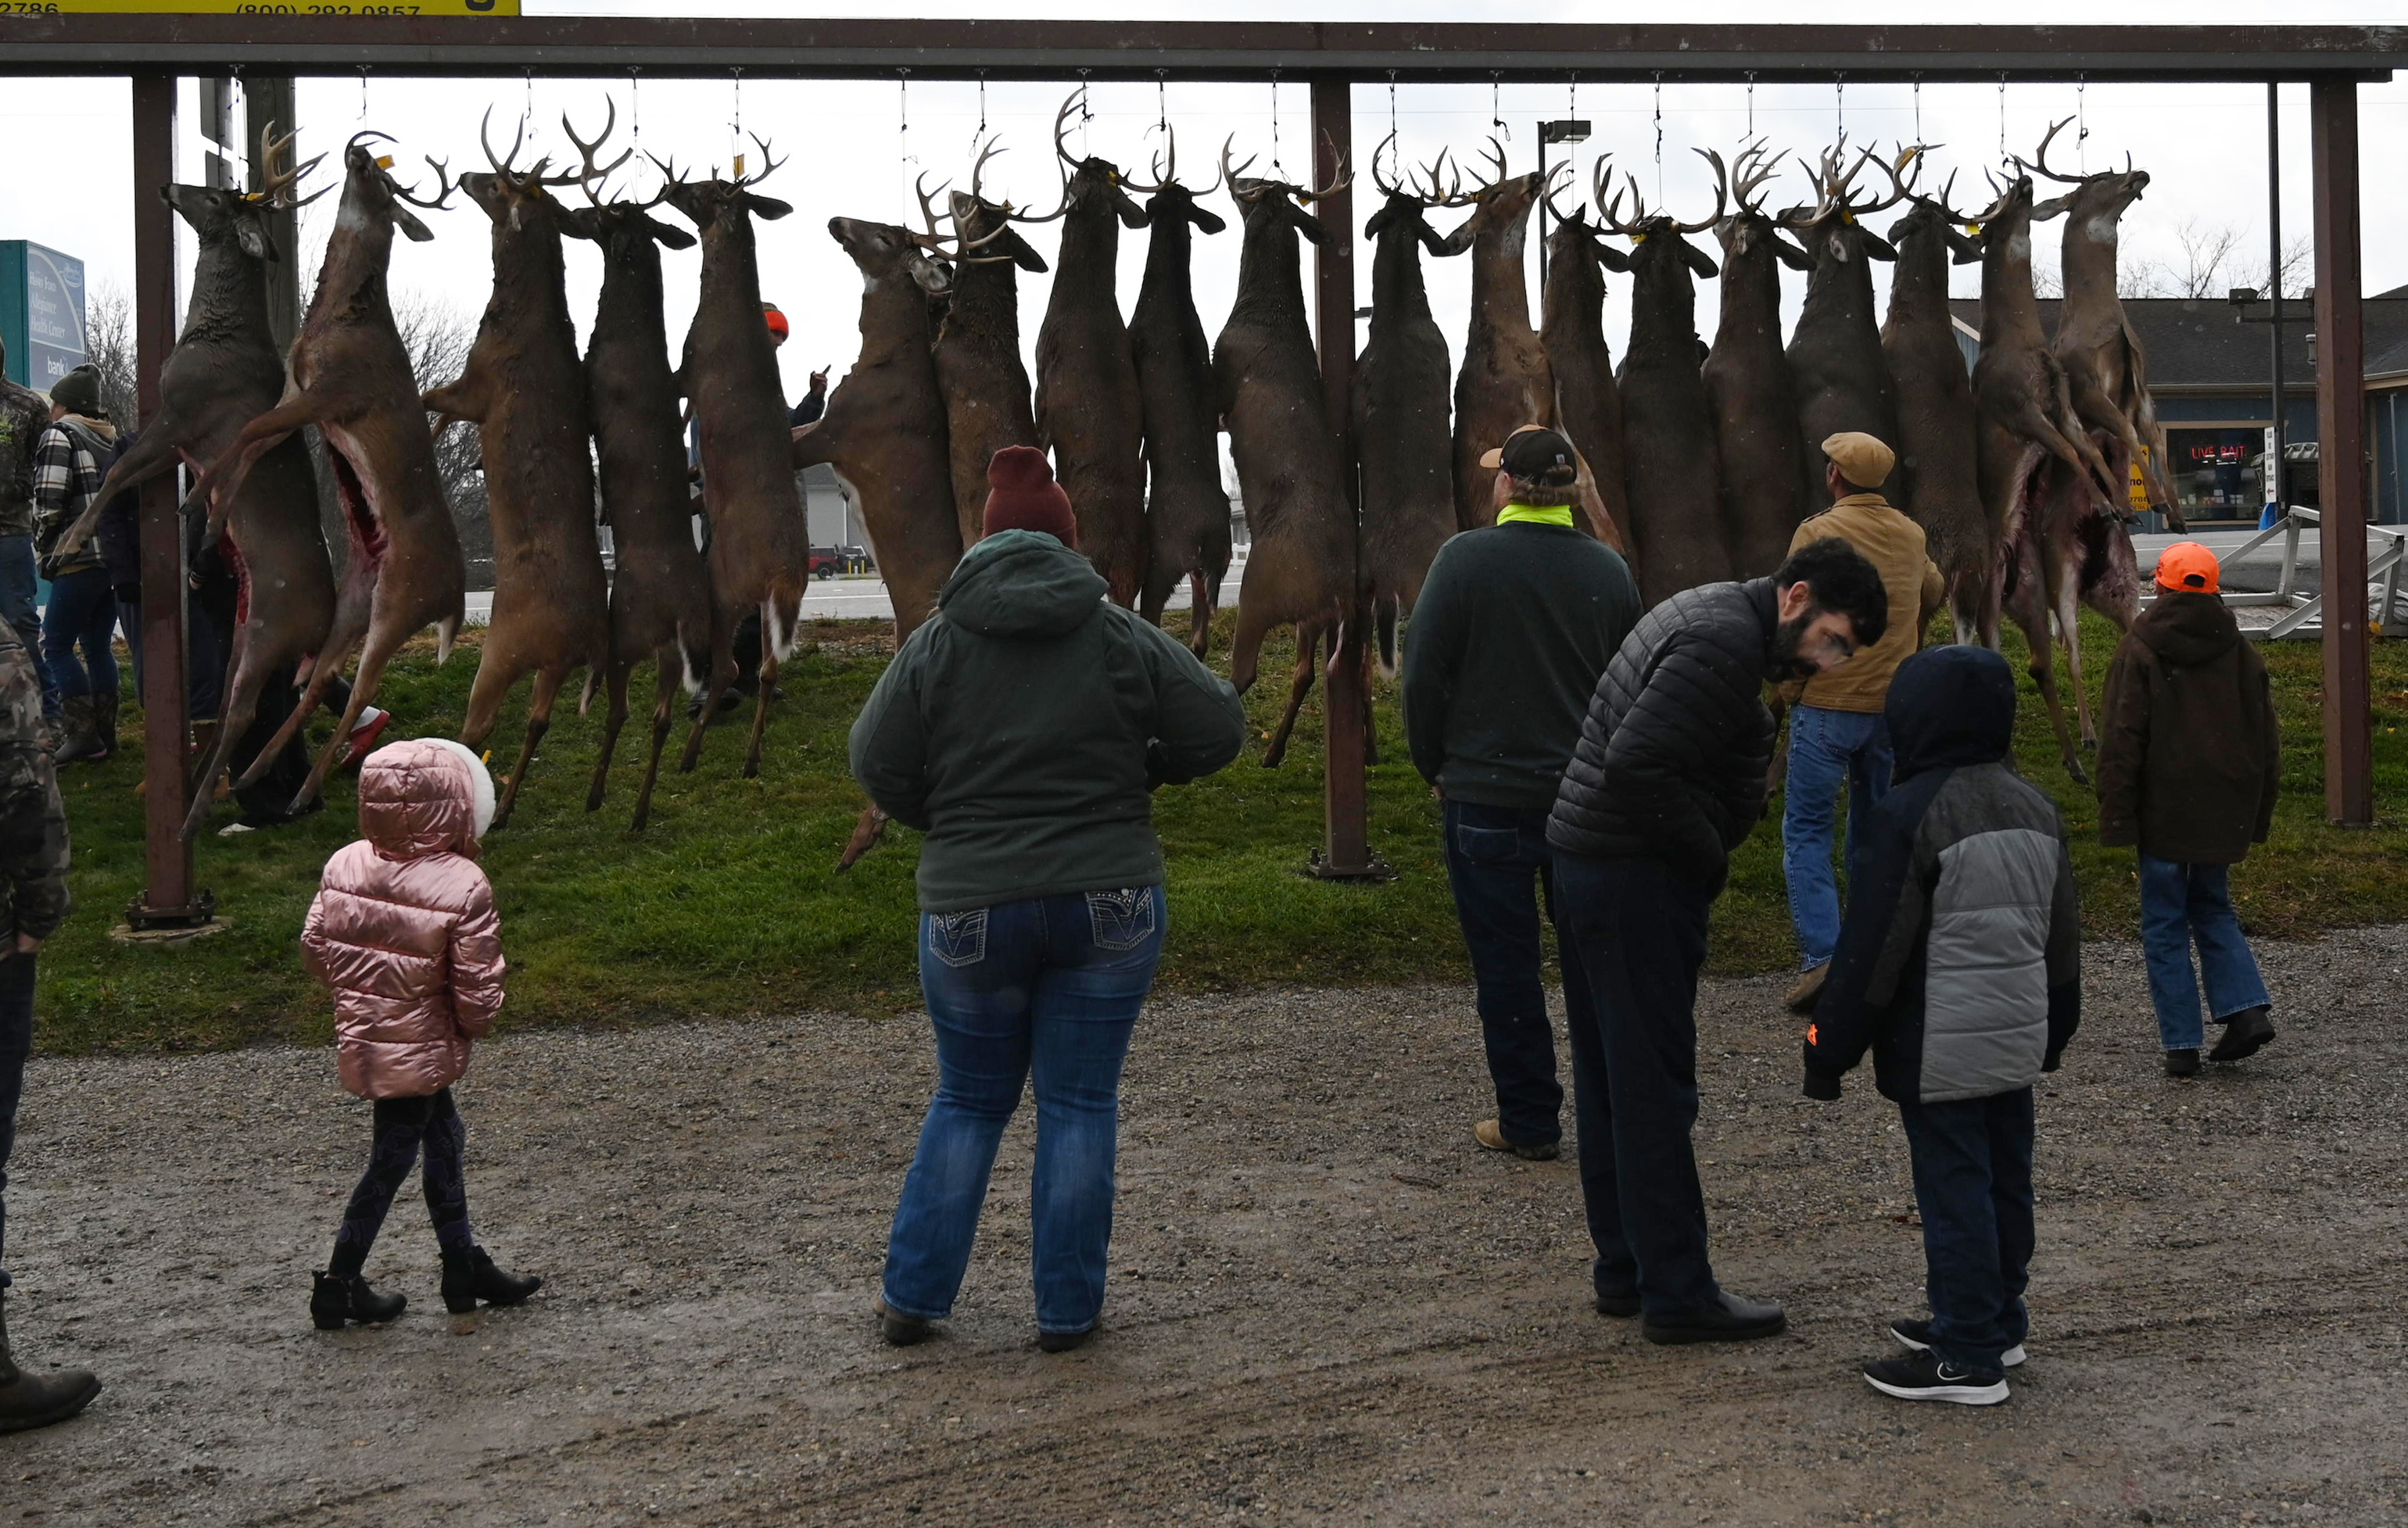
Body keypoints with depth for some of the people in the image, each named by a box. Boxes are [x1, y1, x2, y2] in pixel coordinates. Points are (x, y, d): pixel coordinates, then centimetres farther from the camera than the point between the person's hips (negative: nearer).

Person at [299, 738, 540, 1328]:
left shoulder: (343, 865, -6)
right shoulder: (462, 887, -23)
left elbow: (315, 948, 4)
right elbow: (477, 989, -18)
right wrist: (474, 1026, 4)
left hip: (362, 1033, 7)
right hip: (419, 1051, -7)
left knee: (444, 1139, 21)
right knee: (390, 1162, 9)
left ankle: (465, 1267, 33)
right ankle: (339, 1285, 20)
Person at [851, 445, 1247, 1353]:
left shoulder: (938, 643, -3)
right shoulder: (1125, 638, -3)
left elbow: (877, 765, -2)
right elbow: (1218, 731, -1)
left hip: (971, 910, 1)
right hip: (1109, 904, 0)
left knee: (969, 1101, 16)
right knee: (1080, 1104, 9)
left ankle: (911, 1297, 16)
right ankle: (1068, 1311, 12)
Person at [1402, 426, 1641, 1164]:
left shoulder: (1465, 558, -11)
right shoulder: (1608, 568, 3)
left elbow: (1425, 673, -8)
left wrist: (1436, 766, 6)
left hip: (1488, 793, -4)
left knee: (1505, 963, 5)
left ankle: (1529, 1122, 12)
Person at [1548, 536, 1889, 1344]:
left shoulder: (1713, 614, 15)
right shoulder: (1724, 642, -18)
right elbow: (1635, 768, -28)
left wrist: (1704, 857, 8)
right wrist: (1710, 857, -15)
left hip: (1594, 862, 11)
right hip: (1634, 875, -11)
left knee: (1618, 1076, 15)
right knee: (1655, 1085, -4)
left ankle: (1625, 1268, 25)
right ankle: (1677, 1292, 3)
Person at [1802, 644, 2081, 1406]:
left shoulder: (1909, 814, -17)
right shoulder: (2036, 809, 8)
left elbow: (1871, 949, -16)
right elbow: (2062, 936, 17)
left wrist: (1830, 1048, -9)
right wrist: (2054, 1028, 28)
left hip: (1939, 1050, -8)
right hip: (2018, 1039, 8)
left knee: (1954, 1190, -2)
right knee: (2005, 1180, 16)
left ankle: (1969, 1357, 3)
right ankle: (1996, 1322, 30)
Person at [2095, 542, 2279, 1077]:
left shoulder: (2139, 651, -7)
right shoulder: (2240, 652, 7)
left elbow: (2121, 741, -10)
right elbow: (2266, 739, 11)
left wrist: (2116, 814, -7)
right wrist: (2259, 812, 18)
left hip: (2165, 812, -4)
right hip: (2225, 810, 4)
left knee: (2165, 924, 3)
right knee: (2213, 908, 21)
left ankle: (2182, 1044, 2)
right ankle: (2247, 1008, 5)